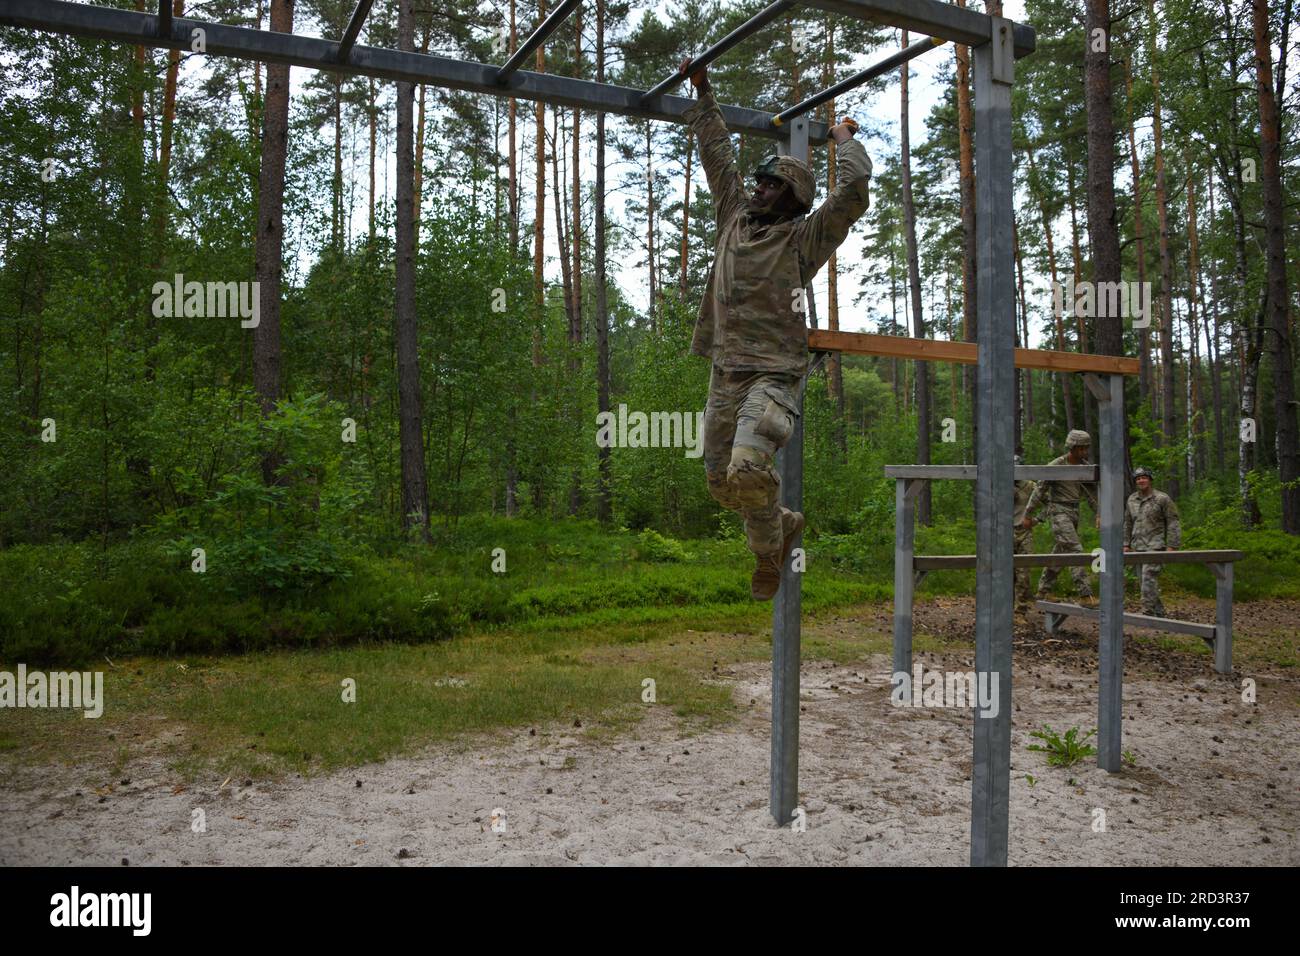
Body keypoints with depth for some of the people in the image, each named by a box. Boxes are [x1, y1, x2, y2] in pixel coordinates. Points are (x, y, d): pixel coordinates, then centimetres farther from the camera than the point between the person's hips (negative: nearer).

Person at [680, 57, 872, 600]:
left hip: (773, 376, -6)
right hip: (725, 373, 7)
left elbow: (854, 193, -10)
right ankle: (784, 523, 36)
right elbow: (718, 154, 23)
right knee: (720, 482, 10)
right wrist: (703, 94, 26)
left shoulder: (805, 238, 1)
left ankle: (768, 547, 2)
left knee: (747, 471, -29)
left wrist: (846, 140, 6)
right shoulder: (735, 218, 17)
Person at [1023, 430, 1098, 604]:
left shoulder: (1084, 466, 5)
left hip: (1074, 512, 7)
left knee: (1060, 553, 12)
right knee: (1075, 551, -17)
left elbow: (1091, 492, 13)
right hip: (1058, 511, -7)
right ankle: (1085, 595, -21)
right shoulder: (1055, 466, -13)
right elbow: (1040, 490, -8)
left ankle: (1042, 592, 25)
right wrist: (1028, 515, -5)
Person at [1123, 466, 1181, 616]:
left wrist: (1172, 546, -11)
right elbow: (1127, 523, 19)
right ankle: (1158, 612, 17)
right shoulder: (1131, 500, 10)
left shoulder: (1162, 498, -5)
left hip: (1155, 546, -6)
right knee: (1146, 581, 7)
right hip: (1138, 547, 6)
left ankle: (1148, 612, -17)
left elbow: (1173, 523, -6)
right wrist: (1126, 544, 15)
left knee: (1149, 577, -17)